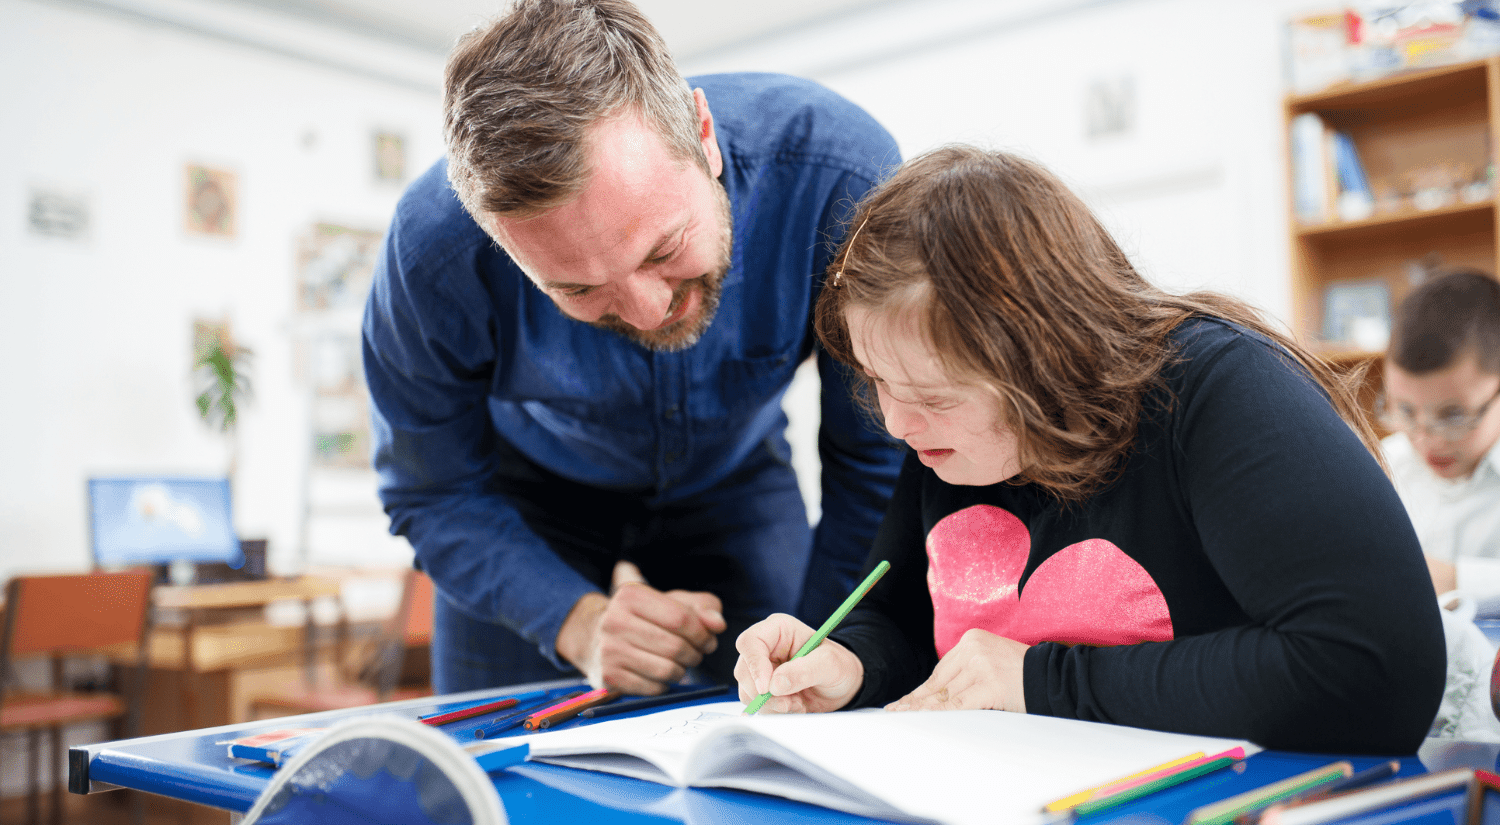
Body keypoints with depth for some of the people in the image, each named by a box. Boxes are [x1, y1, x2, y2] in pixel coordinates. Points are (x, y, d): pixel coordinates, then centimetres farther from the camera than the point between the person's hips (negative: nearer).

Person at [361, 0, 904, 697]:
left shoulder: (838, 172, -35)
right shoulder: (433, 250, -33)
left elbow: (878, 461, -20)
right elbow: (436, 498, -15)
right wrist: (579, 621, -30)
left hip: (735, 491, 1)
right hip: (532, 499, 0)